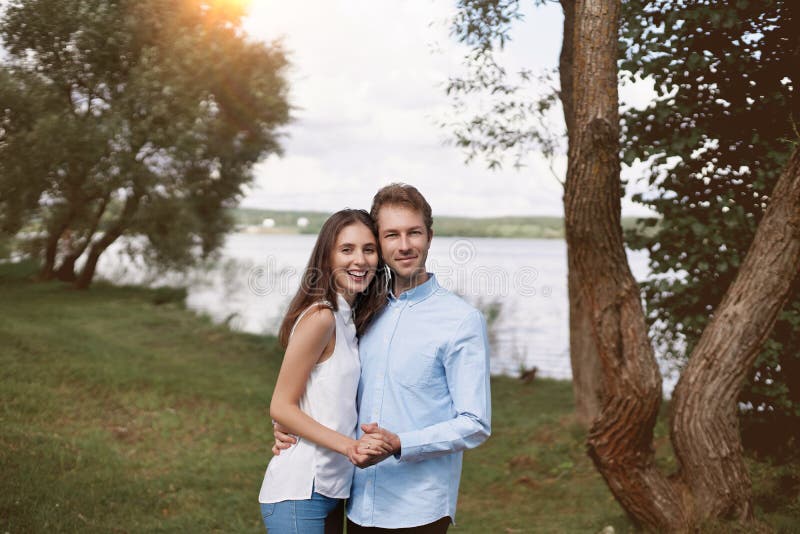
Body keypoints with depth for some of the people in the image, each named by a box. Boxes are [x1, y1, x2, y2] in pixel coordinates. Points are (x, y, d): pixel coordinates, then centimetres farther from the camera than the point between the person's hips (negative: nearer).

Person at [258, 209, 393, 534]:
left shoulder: (347, 318, 9)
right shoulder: (320, 317, -16)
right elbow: (281, 407, -16)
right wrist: (350, 446, -21)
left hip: (328, 490, 8)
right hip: (298, 492, -8)